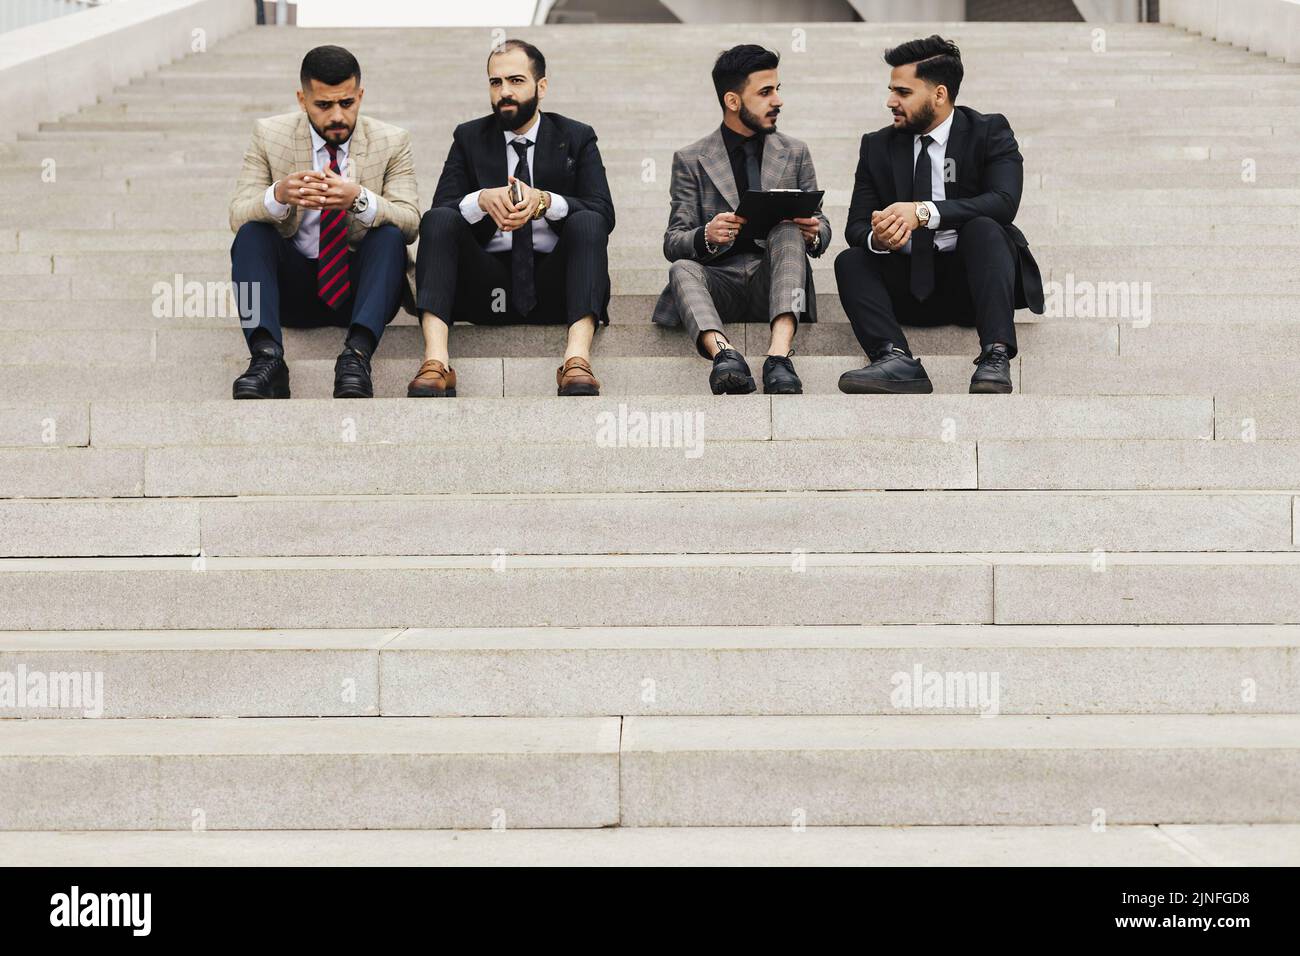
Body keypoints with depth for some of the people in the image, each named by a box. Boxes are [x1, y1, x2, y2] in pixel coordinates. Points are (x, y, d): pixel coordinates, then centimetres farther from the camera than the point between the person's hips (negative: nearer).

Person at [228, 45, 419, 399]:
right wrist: (278, 196, -31)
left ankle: (357, 354, -46)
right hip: (294, 287, 1)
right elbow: (237, 215, -7)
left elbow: (410, 223, -11)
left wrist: (359, 199, -32)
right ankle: (267, 357, -43)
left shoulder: (391, 142, 1)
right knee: (251, 234, -25)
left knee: (390, 235, -28)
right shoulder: (270, 135, 2)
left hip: (359, 288, -1)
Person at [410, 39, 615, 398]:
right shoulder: (469, 138, 12)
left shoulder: (577, 138, 9)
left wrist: (544, 201, -23)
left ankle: (577, 358, -46)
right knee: (438, 220, -23)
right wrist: (482, 200, -22)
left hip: (552, 287, -1)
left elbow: (604, 213, -5)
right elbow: (440, 209, 0)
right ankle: (436, 360, -41)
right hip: (486, 284, 1)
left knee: (587, 223, -27)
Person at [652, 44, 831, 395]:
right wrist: (706, 236, -22)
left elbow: (821, 227, 16)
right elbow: (673, 244, 3)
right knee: (682, 270, -31)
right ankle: (724, 354, -60)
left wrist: (814, 233, -11)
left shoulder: (794, 153, 16)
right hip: (719, 280, -1)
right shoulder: (690, 160, 9)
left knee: (789, 230, -29)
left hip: (774, 281, 1)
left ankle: (779, 354, -50)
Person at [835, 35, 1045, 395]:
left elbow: (1004, 202, -20)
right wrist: (877, 239, -26)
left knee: (982, 228, -31)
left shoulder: (989, 132, -2)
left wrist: (923, 212, -32)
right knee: (850, 260, -20)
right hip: (909, 285, 3)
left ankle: (996, 357, -44)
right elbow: (856, 226, 1)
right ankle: (896, 360, -43)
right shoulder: (877, 146, 8)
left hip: (970, 278, -3)